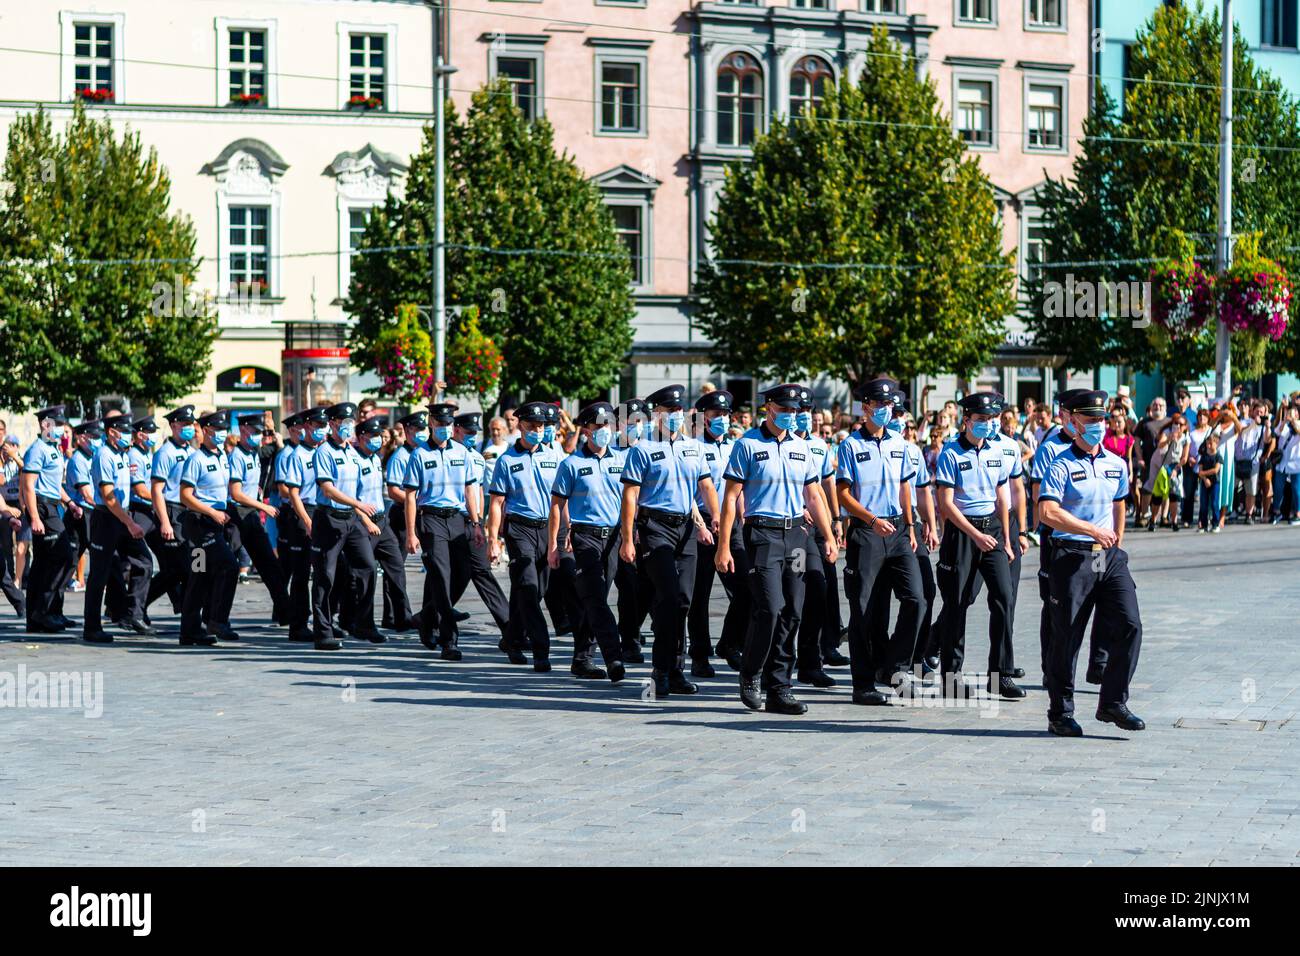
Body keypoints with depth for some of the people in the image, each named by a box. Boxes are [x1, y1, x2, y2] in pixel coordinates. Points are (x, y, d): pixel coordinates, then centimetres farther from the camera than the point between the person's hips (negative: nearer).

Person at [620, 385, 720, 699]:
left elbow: (706, 486, 14)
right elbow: (630, 496, -6)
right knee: (669, 596, -14)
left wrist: (719, 521, -1)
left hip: (685, 527, 6)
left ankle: (675, 671, 12)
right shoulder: (643, 449, -4)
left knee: (683, 599, 4)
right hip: (655, 526, -6)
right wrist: (627, 540, -12)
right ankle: (662, 670, -6)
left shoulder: (693, 447, 14)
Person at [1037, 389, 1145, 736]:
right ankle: (1061, 714, 11)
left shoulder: (1116, 464, 13)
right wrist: (1093, 530, -19)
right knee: (1066, 638, 1)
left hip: (1109, 557, 5)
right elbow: (1048, 513, -19)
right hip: (1072, 558, -5)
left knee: (1129, 626, -7)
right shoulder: (1062, 466, -7)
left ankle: (1113, 702, 3)